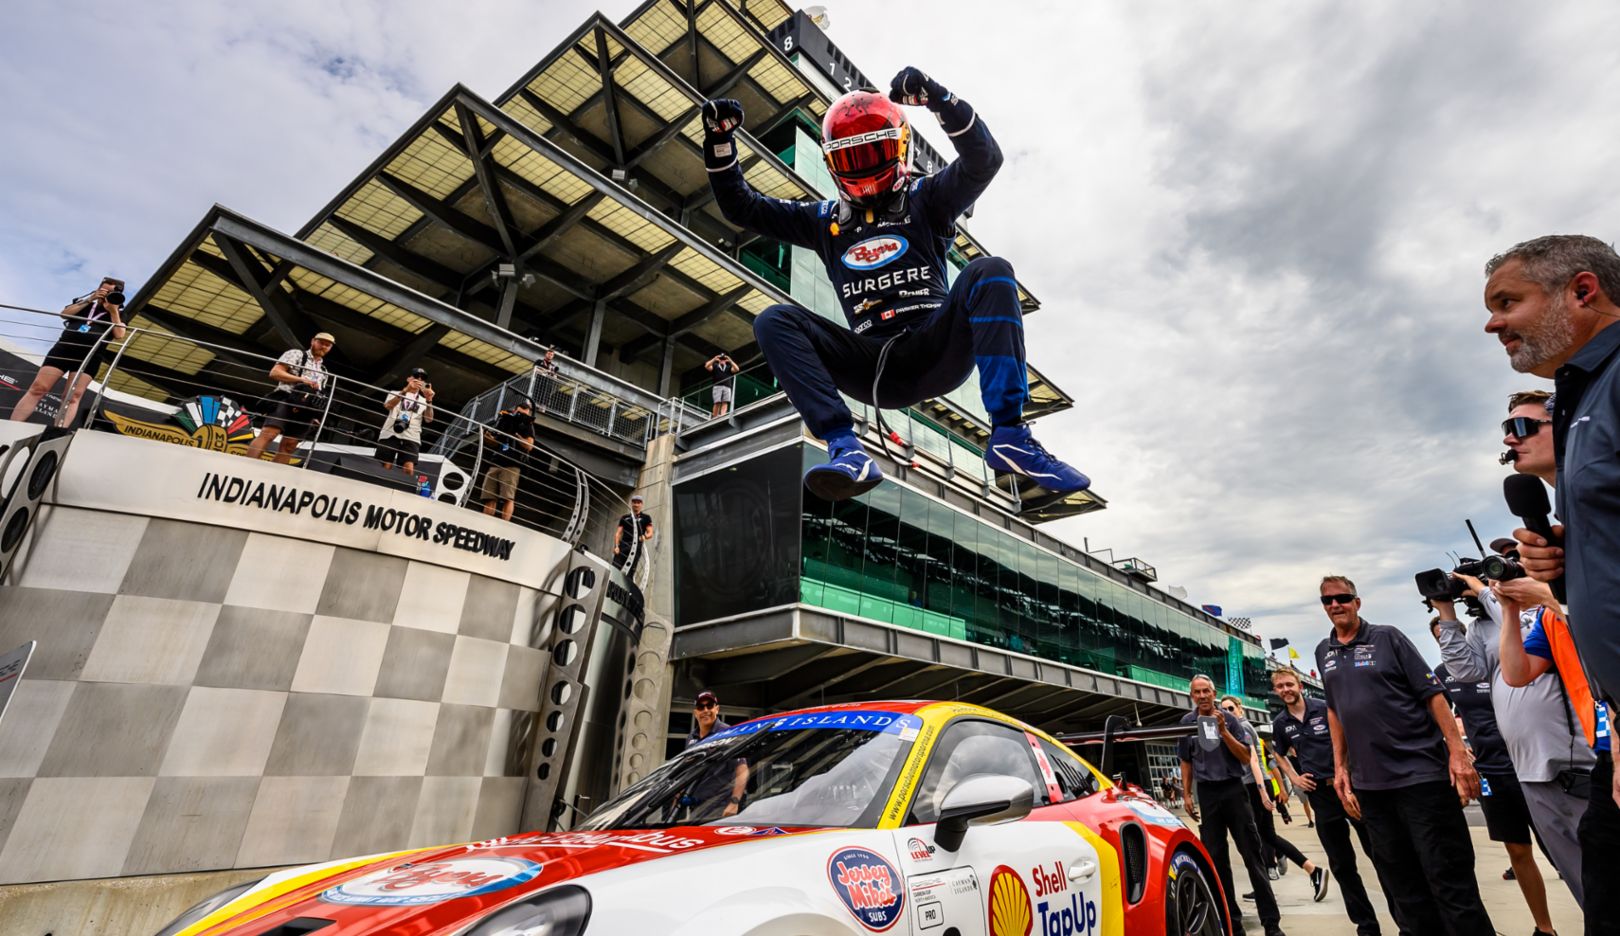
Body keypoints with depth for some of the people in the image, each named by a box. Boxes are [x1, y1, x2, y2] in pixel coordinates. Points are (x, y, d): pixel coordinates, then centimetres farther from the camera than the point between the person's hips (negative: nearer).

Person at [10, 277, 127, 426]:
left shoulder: (118, 312, 16)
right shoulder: (85, 301, 22)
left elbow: (119, 336, 1)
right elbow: (64, 314, 6)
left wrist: (113, 311, -6)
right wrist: (89, 300, 1)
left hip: (91, 355, -2)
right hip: (65, 346, 2)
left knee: (73, 397, -12)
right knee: (38, 388, -6)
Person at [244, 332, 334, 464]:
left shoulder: (323, 371, 28)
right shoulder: (297, 354, 11)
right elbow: (274, 373, -1)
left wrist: (316, 415, 12)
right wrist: (302, 380, -10)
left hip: (305, 409, 6)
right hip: (285, 400, -6)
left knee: (289, 445, -4)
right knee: (268, 434, -22)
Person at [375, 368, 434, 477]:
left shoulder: (423, 401, 22)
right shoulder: (396, 394, 19)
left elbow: (429, 419, 2)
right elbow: (388, 406, -6)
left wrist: (429, 400, -15)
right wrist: (405, 390, -18)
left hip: (411, 438, 0)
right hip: (390, 435, 0)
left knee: (409, 470, -19)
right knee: (384, 468, -7)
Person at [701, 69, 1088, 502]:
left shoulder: (925, 199, 16)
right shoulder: (826, 220, 22)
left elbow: (984, 160, -3)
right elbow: (742, 207, 22)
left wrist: (940, 100, -17)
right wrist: (719, 143, 7)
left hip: (936, 352, -1)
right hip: (872, 372, 1)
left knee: (989, 272, -25)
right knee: (774, 320, -18)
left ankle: (1009, 435, -34)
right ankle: (846, 450, -38)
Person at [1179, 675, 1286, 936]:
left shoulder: (1229, 718, -1)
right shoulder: (1187, 722, 3)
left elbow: (1245, 757, -5)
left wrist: (1223, 730, -16)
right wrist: (1187, 795, 6)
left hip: (1233, 789, -2)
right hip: (1206, 794, 2)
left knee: (1252, 855, 1)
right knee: (1217, 859, 6)